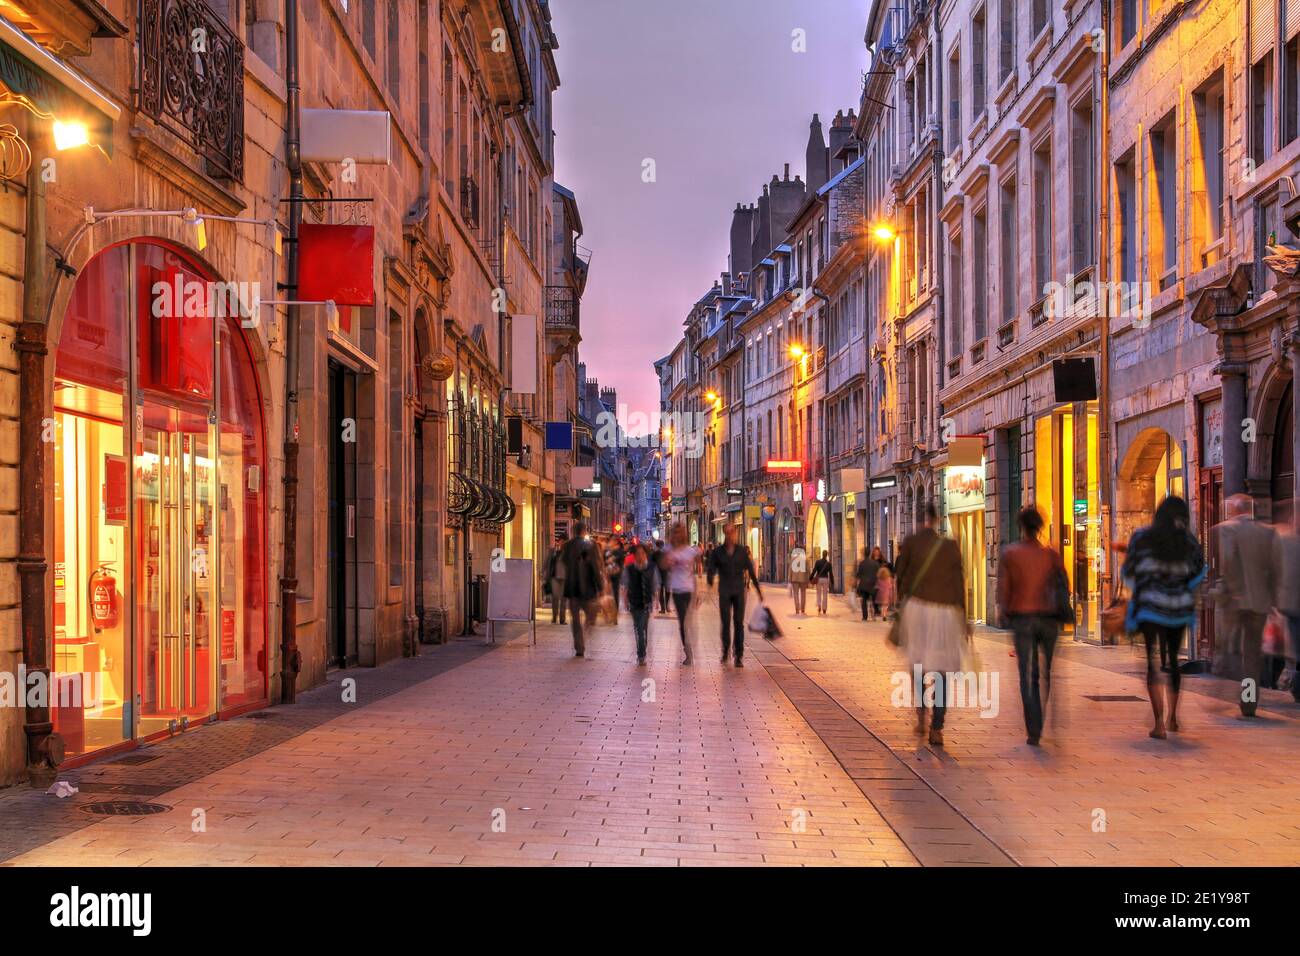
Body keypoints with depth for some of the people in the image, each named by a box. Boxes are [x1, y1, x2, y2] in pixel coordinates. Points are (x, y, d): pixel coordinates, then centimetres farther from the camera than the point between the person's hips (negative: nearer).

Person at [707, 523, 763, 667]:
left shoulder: (742, 551, 3)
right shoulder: (717, 552, 1)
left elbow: (750, 570, 6)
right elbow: (711, 570, -3)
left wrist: (758, 589, 7)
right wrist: (710, 583, -21)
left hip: (739, 591, 0)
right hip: (724, 591, 0)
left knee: (739, 623, -3)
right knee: (726, 622, 2)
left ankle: (739, 656, -1)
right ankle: (725, 650, 22)